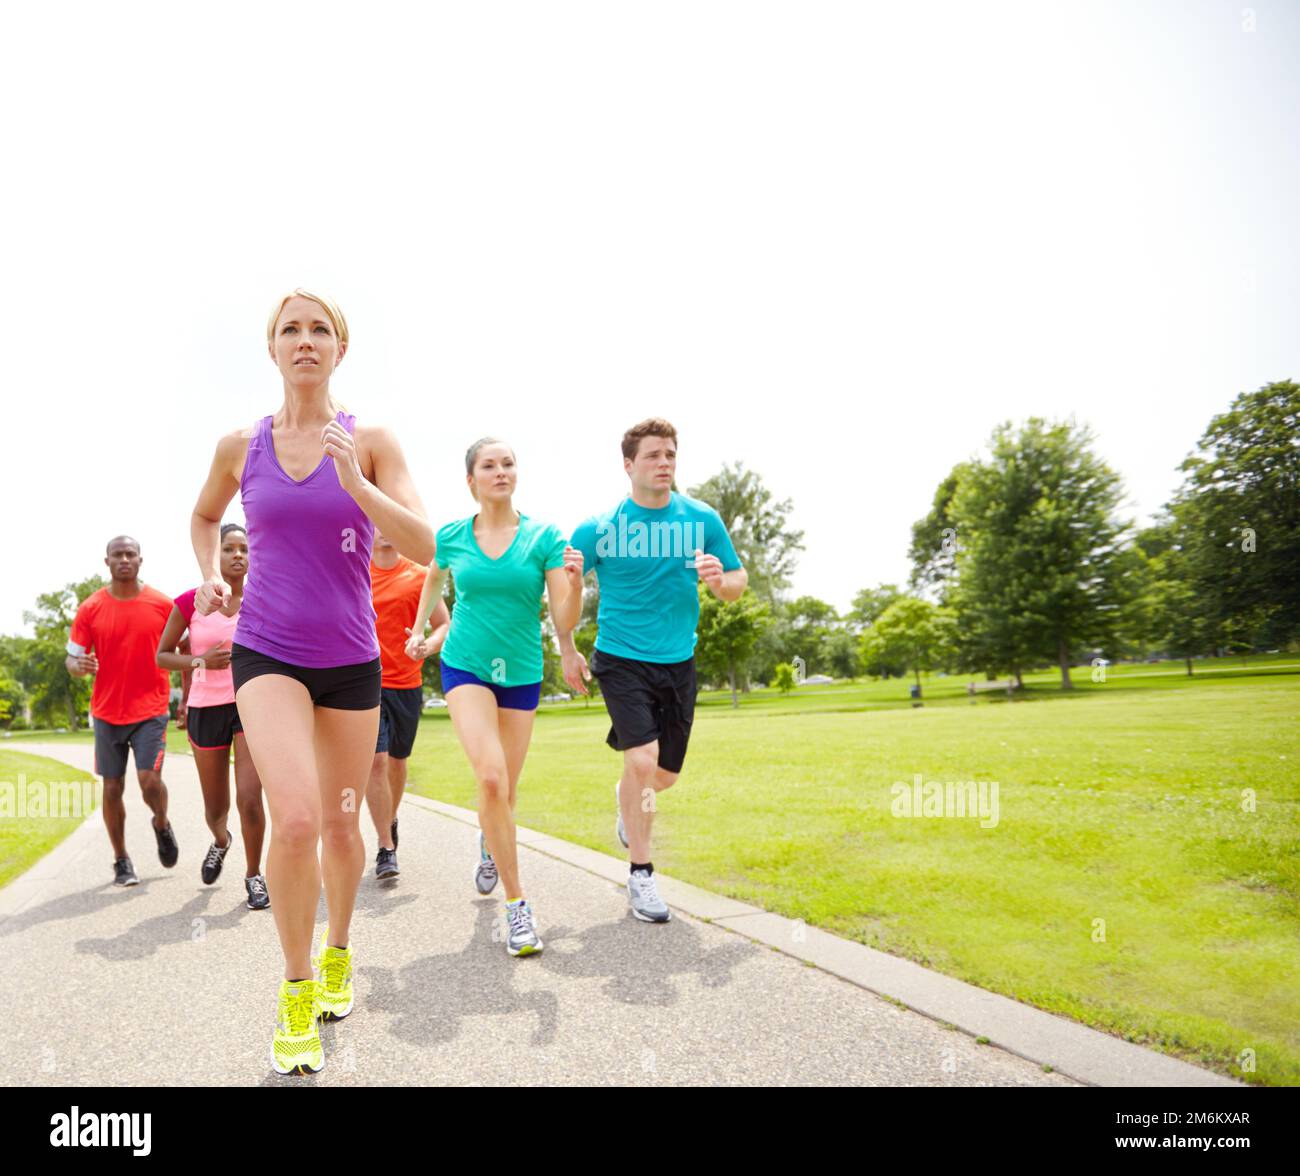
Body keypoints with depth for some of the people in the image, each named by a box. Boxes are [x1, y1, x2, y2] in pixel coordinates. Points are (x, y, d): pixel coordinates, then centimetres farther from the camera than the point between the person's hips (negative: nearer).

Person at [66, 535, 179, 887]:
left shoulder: (163, 605, -3)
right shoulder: (90, 608, 0)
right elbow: (72, 659, 3)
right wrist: (80, 666, -21)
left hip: (151, 710, -2)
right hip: (107, 711, 2)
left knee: (150, 780, -12)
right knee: (112, 788, 6)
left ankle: (162, 825, 21)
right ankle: (121, 861, 21)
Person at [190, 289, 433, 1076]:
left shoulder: (371, 444, -4)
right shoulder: (240, 447, 2)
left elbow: (423, 547, -14)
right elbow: (205, 516, 22)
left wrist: (354, 482, -25)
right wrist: (212, 574, 5)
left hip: (350, 659, 1)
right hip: (266, 653, 0)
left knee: (342, 825, 12)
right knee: (296, 817, -20)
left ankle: (338, 954, 41)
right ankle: (297, 990, 5)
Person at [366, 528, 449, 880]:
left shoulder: (420, 576, 1)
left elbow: (445, 625, 1)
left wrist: (428, 645, -19)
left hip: (407, 684, 1)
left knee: (397, 760, 15)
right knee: (375, 761, -11)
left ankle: (391, 819, 41)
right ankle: (386, 848, -4)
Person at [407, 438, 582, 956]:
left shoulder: (544, 537, -7)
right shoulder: (451, 536, -2)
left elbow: (565, 621, -11)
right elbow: (434, 580, 22)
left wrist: (575, 581, -29)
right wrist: (420, 630, 21)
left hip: (521, 674, 1)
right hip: (466, 666, -1)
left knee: (505, 791, 12)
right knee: (491, 777, -21)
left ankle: (489, 844, 49)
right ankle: (516, 903, -8)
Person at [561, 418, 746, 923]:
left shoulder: (703, 519, -1)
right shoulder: (599, 527, -7)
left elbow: (738, 582, 6)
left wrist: (721, 580, -17)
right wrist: (567, 650, 4)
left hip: (678, 662, 4)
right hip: (621, 659, -3)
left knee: (665, 775, 12)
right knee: (643, 760, -17)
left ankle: (626, 797, 49)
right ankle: (640, 876, 2)